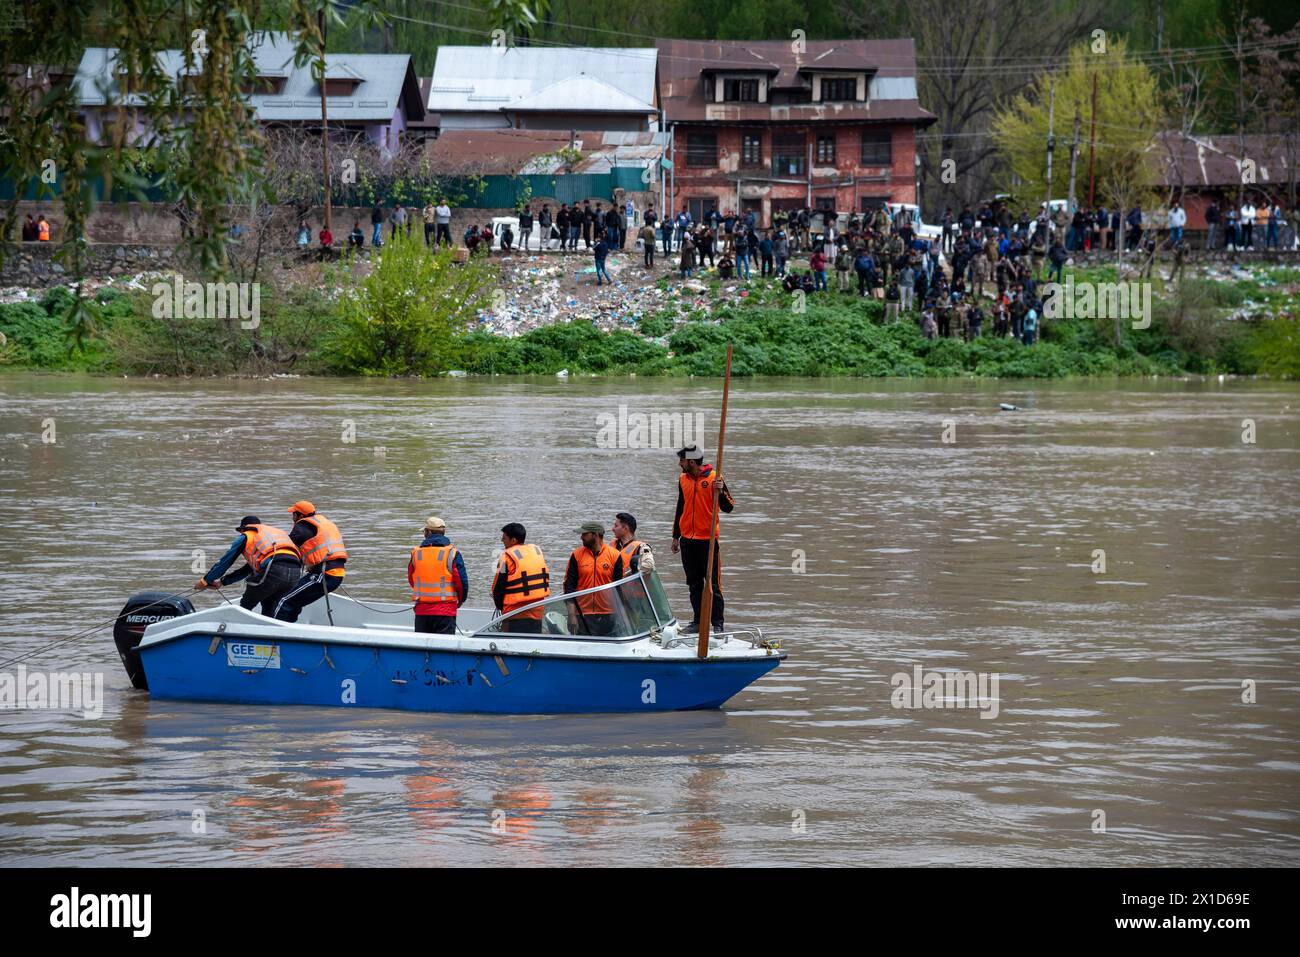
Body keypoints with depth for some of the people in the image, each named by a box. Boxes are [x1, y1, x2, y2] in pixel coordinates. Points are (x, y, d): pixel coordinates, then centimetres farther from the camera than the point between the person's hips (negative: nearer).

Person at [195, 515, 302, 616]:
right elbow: (250, 569, 40)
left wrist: (204, 581, 32)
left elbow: (225, 562, 21)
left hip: (274, 570, -6)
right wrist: (222, 581, 44)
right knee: (268, 605, 26)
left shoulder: (247, 536, 19)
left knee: (245, 606, 10)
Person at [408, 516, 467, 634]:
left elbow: (411, 580, 14)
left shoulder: (416, 553, 4)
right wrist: (461, 600, 13)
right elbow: (462, 581, -6)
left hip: (421, 611, 3)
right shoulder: (452, 553, -6)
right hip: (445, 611, -3)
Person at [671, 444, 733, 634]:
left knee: (713, 584, -4)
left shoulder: (714, 478, -9)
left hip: (708, 539, -6)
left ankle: (717, 623, -1)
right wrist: (675, 536, 21)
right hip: (687, 540, 6)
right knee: (694, 584, 9)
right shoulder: (683, 479, 10)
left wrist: (721, 491, -28)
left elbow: (728, 508, -10)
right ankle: (698, 620, 15)